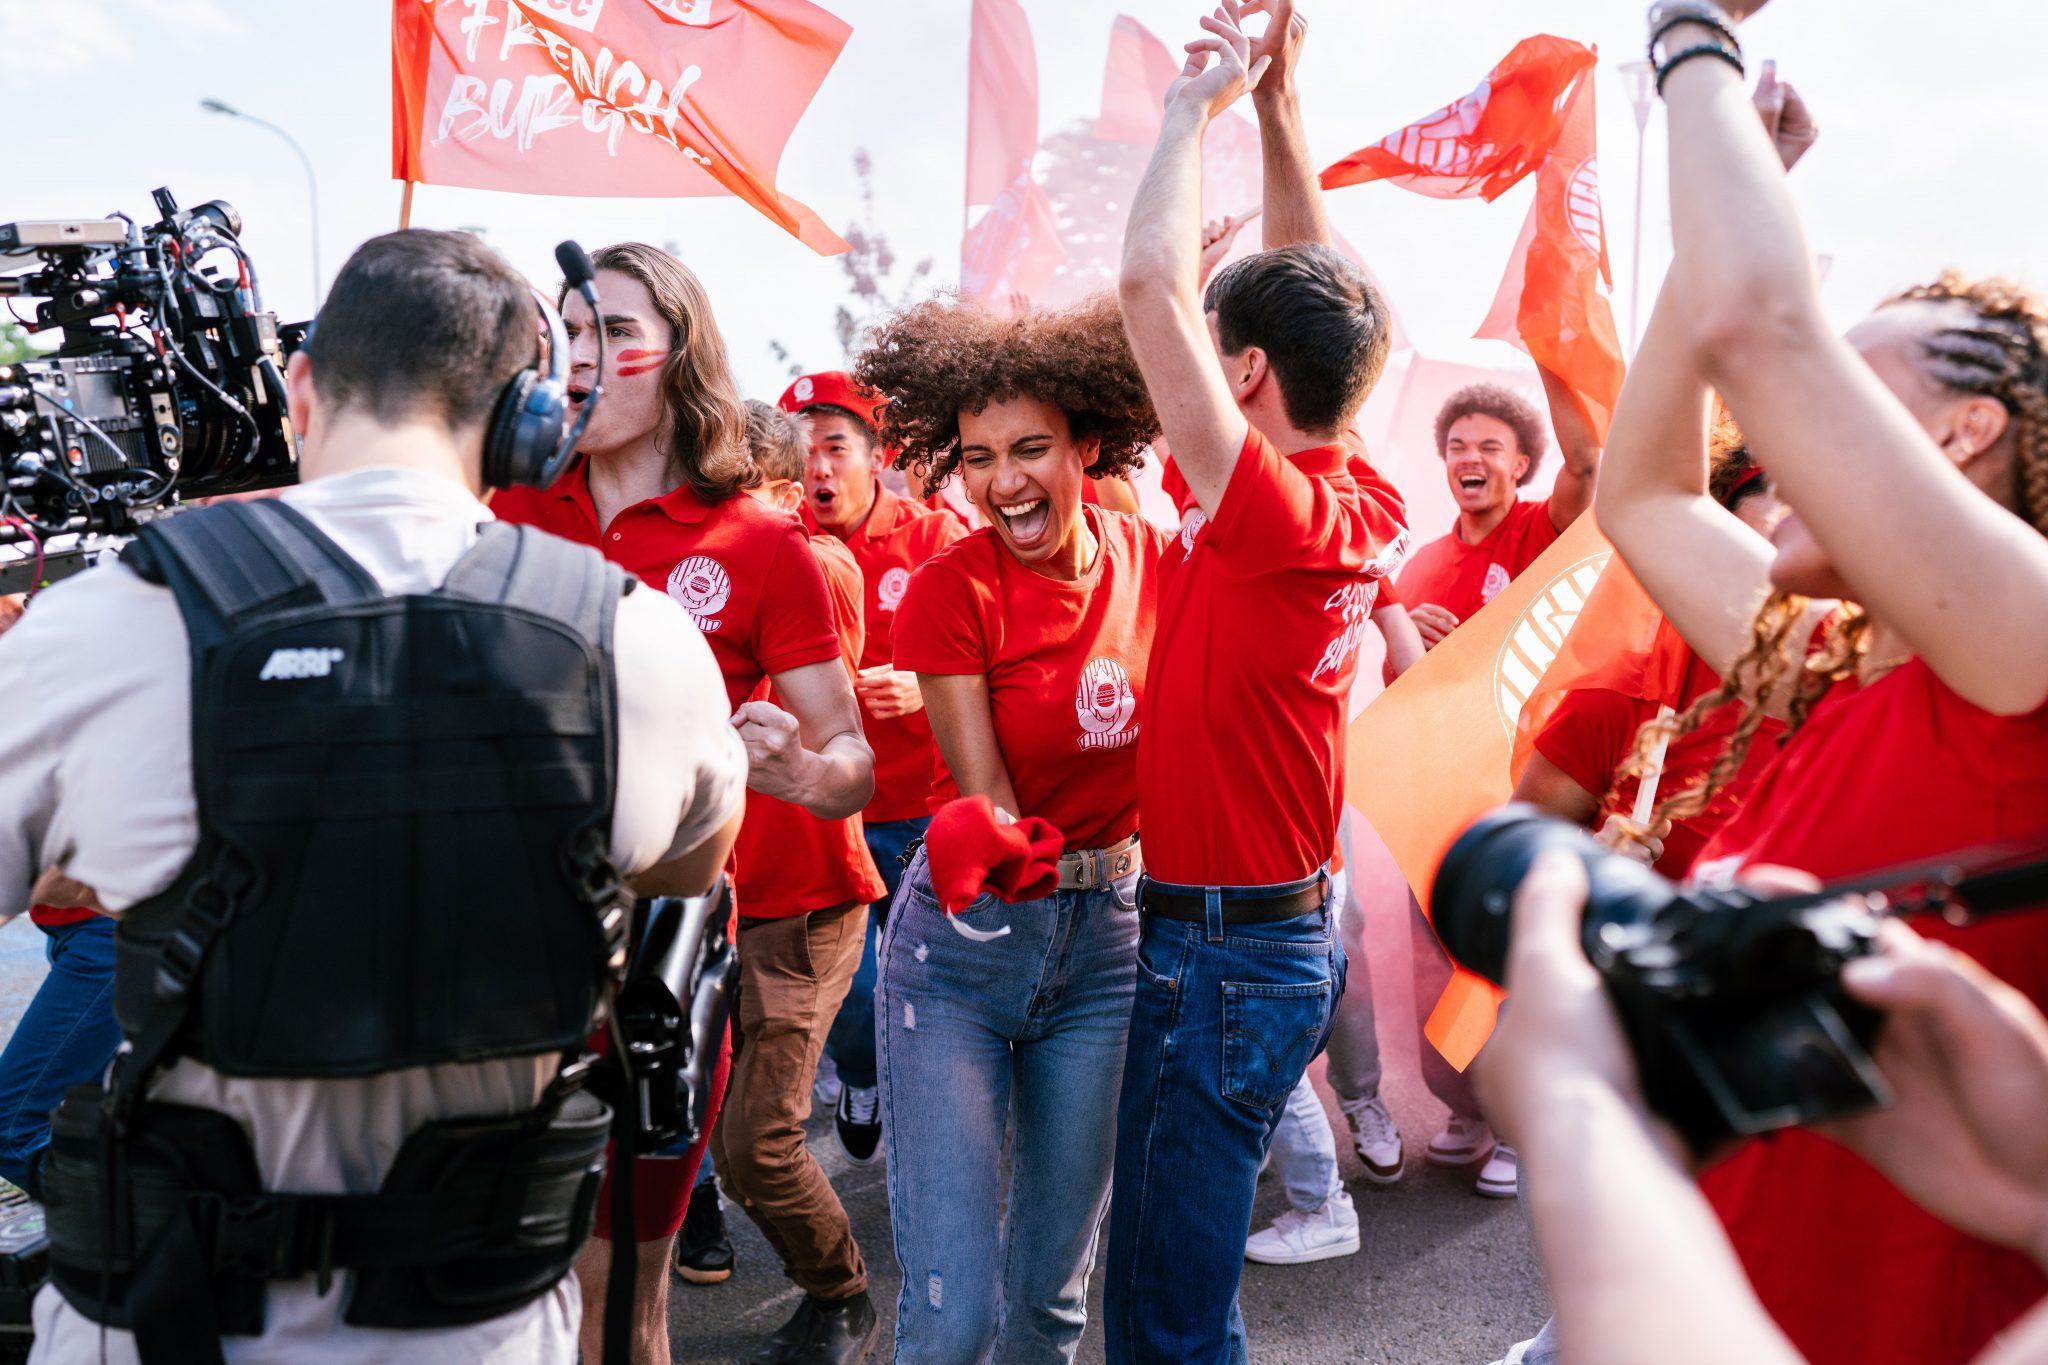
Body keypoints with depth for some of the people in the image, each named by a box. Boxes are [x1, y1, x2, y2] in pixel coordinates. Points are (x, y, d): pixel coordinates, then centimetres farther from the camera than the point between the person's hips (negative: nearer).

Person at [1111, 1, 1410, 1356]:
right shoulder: (1367, 507, 2)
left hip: (1227, 951, -9)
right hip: (1282, 927, 9)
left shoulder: (1280, 517, -22)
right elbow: (1311, 295, 12)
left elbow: (1153, 282, -26)